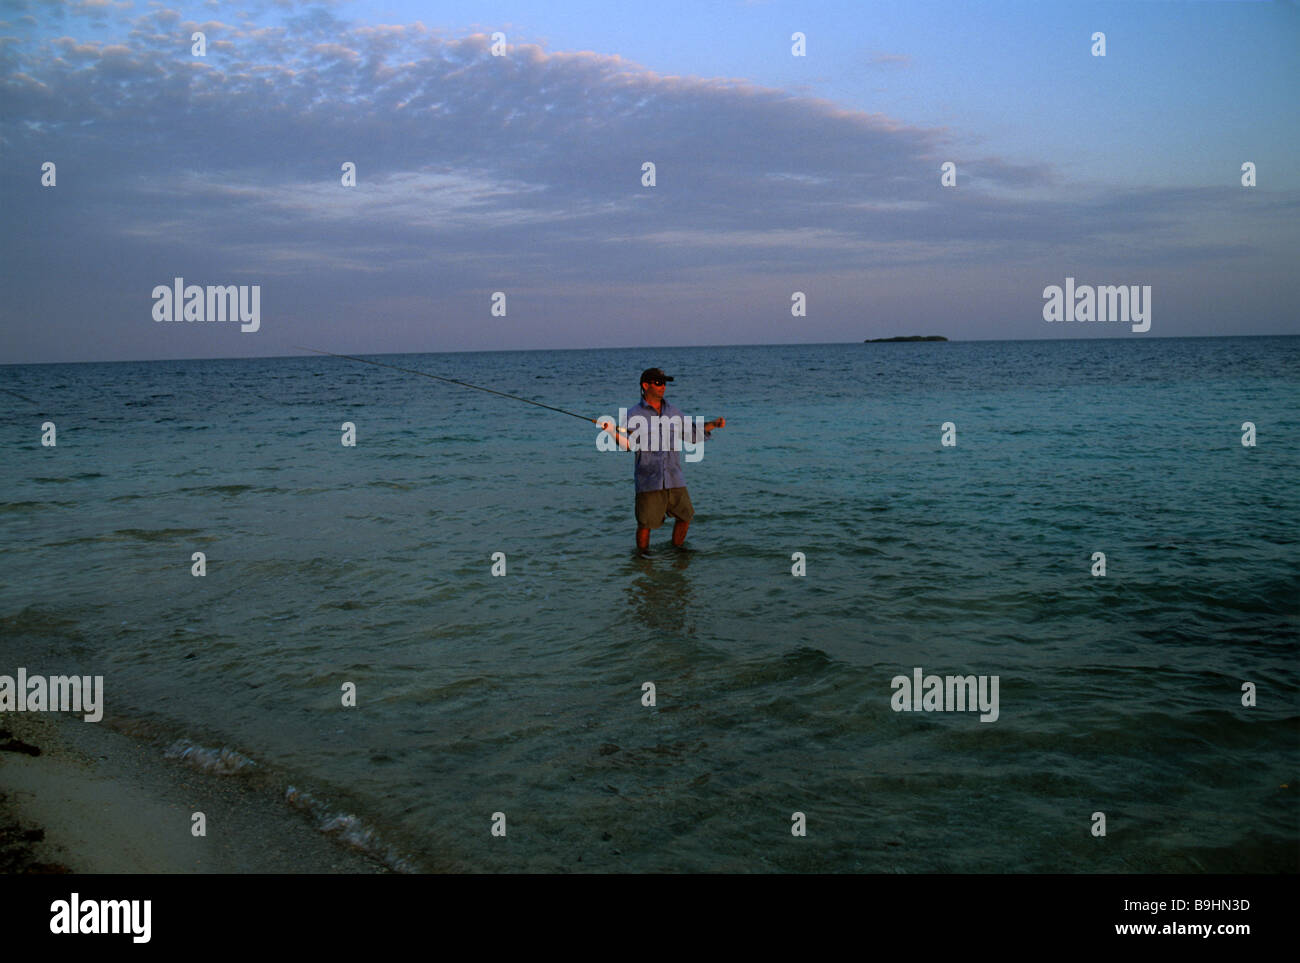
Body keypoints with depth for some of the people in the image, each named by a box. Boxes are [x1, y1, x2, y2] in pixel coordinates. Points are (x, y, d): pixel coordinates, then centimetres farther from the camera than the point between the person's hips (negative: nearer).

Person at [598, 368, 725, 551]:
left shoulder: (673, 410, 12)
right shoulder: (633, 415, -1)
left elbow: (692, 434, 20)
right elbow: (629, 444, -15)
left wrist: (713, 425, 8)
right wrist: (613, 431, -31)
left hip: (674, 480, 4)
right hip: (648, 482, -4)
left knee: (685, 517, 10)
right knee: (645, 524, -2)